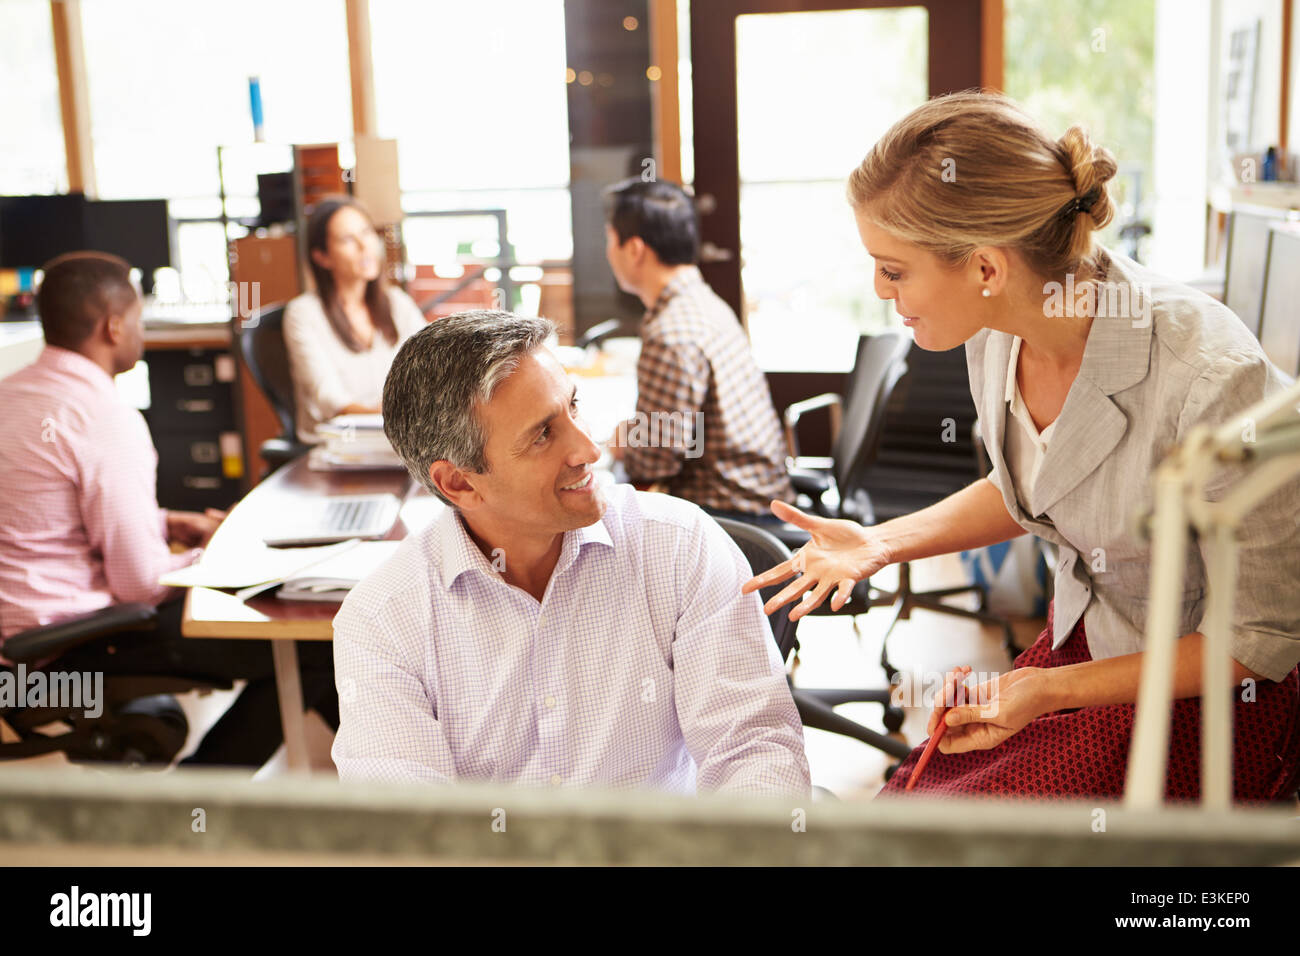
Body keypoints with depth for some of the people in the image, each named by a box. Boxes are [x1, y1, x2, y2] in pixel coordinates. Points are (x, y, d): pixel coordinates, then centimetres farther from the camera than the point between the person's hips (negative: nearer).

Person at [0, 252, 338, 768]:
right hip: (72, 644, -10)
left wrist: (168, 523, 15)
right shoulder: (105, 418, -23)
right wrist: (209, 557, -2)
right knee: (310, 647, -9)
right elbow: (141, 581, -22)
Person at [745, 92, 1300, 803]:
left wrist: (1054, 689, -24)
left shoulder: (1210, 379, -31)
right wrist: (880, 544, -2)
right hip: (1080, 634, 6)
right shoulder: (996, 333, -9)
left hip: (1211, 698, -6)